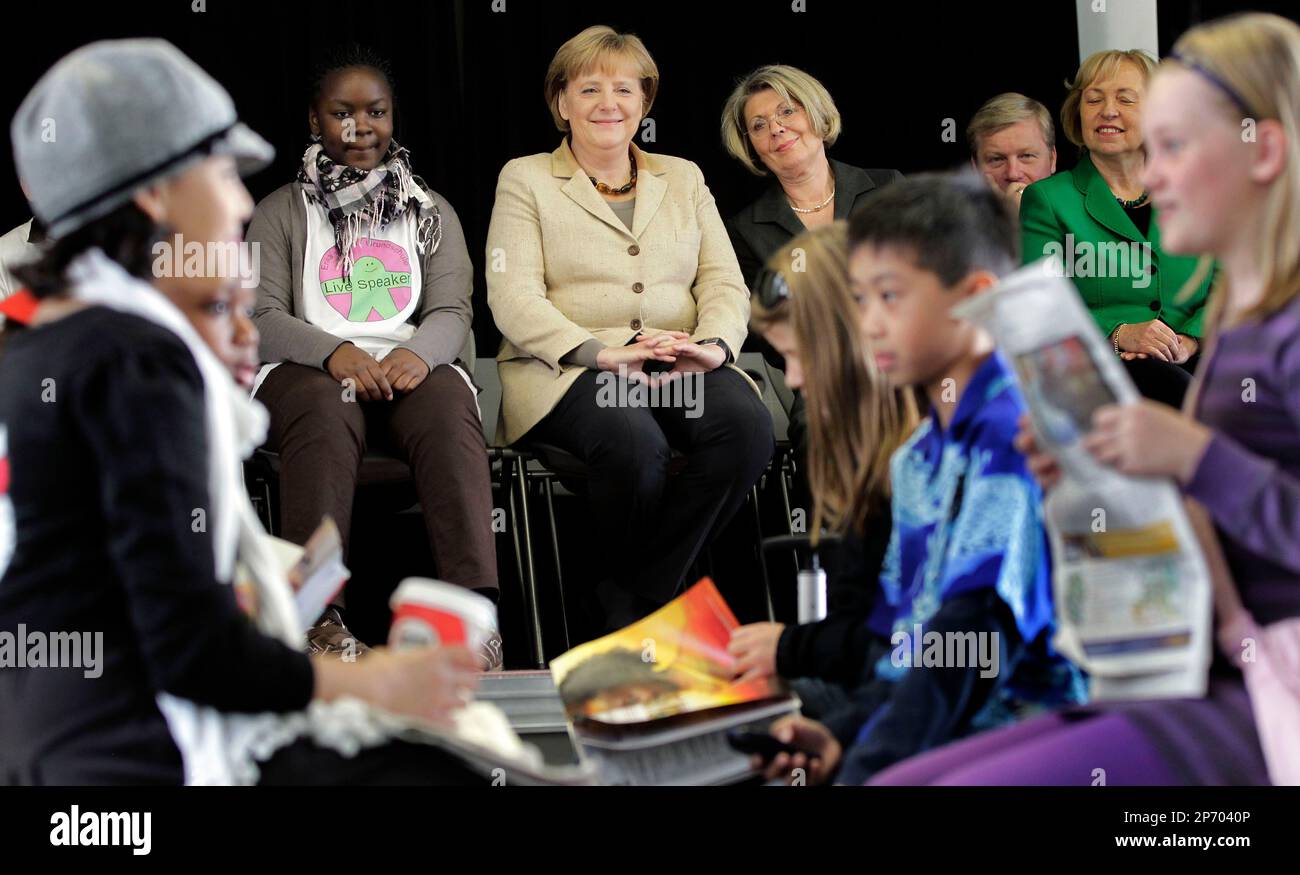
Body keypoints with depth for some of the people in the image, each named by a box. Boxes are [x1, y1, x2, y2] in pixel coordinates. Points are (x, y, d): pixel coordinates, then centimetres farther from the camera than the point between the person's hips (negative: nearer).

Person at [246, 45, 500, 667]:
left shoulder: (431, 212, 23)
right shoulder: (281, 213, 16)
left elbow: (452, 312, 9)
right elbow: (261, 318, 2)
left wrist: (418, 353, -18)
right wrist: (332, 352, -20)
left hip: (410, 367, 1)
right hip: (308, 371, -1)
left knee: (447, 404, -35)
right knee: (325, 408, -39)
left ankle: (474, 610, -49)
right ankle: (318, 616, -48)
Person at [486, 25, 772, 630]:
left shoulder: (683, 178, 23)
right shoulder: (525, 180, 12)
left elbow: (725, 282, 12)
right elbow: (513, 298, -2)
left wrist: (714, 343, -12)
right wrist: (601, 353, -18)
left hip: (679, 367, 4)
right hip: (568, 370, -4)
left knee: (746, 421, -31)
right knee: (633, 439, -39)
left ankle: (634, 601, -21)